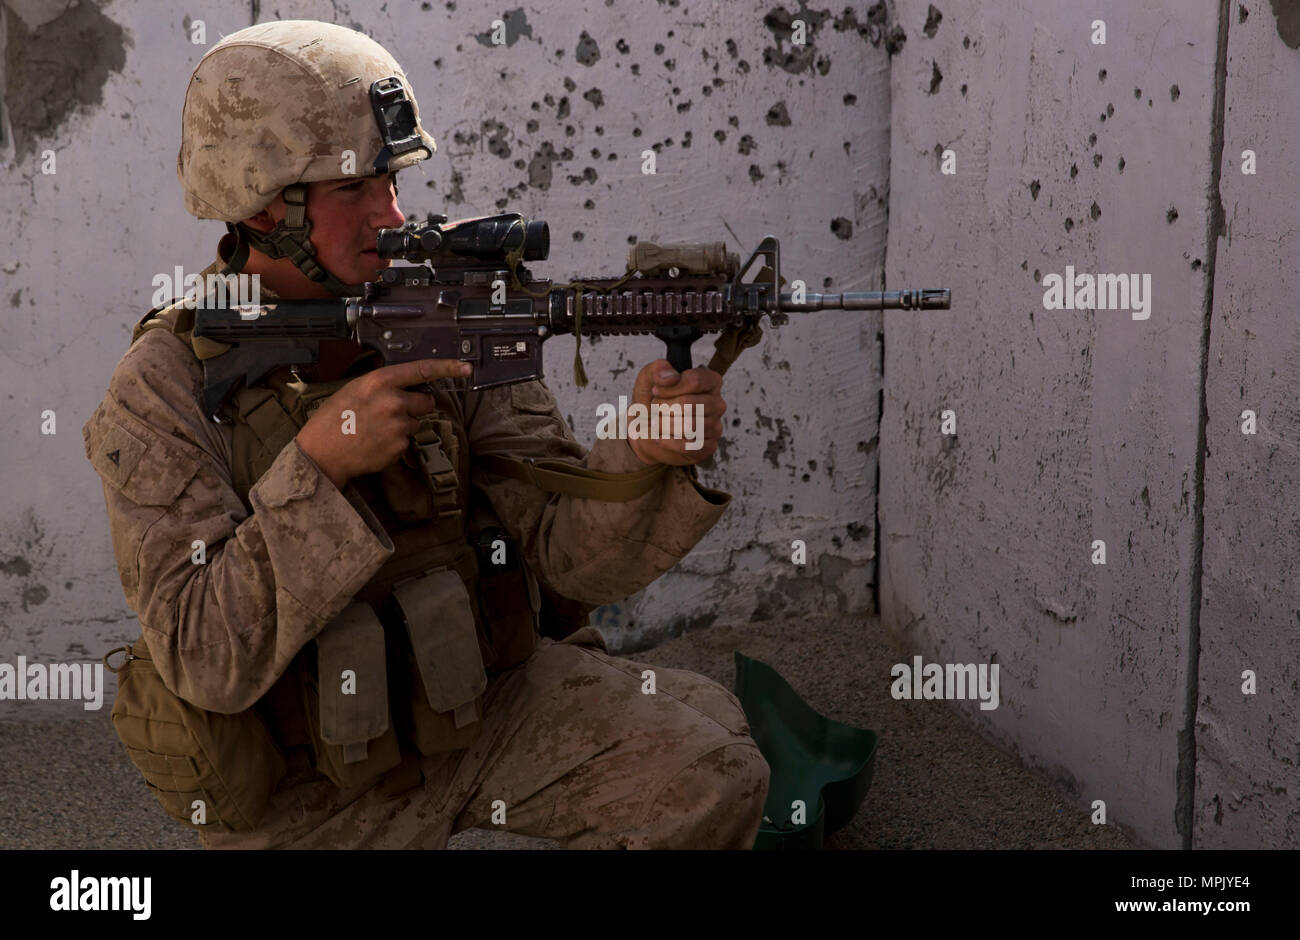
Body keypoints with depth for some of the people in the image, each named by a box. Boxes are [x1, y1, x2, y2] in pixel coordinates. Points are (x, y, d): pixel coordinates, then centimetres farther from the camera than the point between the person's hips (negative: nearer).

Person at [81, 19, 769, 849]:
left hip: (472, 699, 3)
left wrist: (649, 456, -32)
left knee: (714, 774, -12)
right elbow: (207, 661, -23)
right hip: (301, 793, -2)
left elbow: (569, 551, -11)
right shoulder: (164, 391, -16)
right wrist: (316, 465, -32)